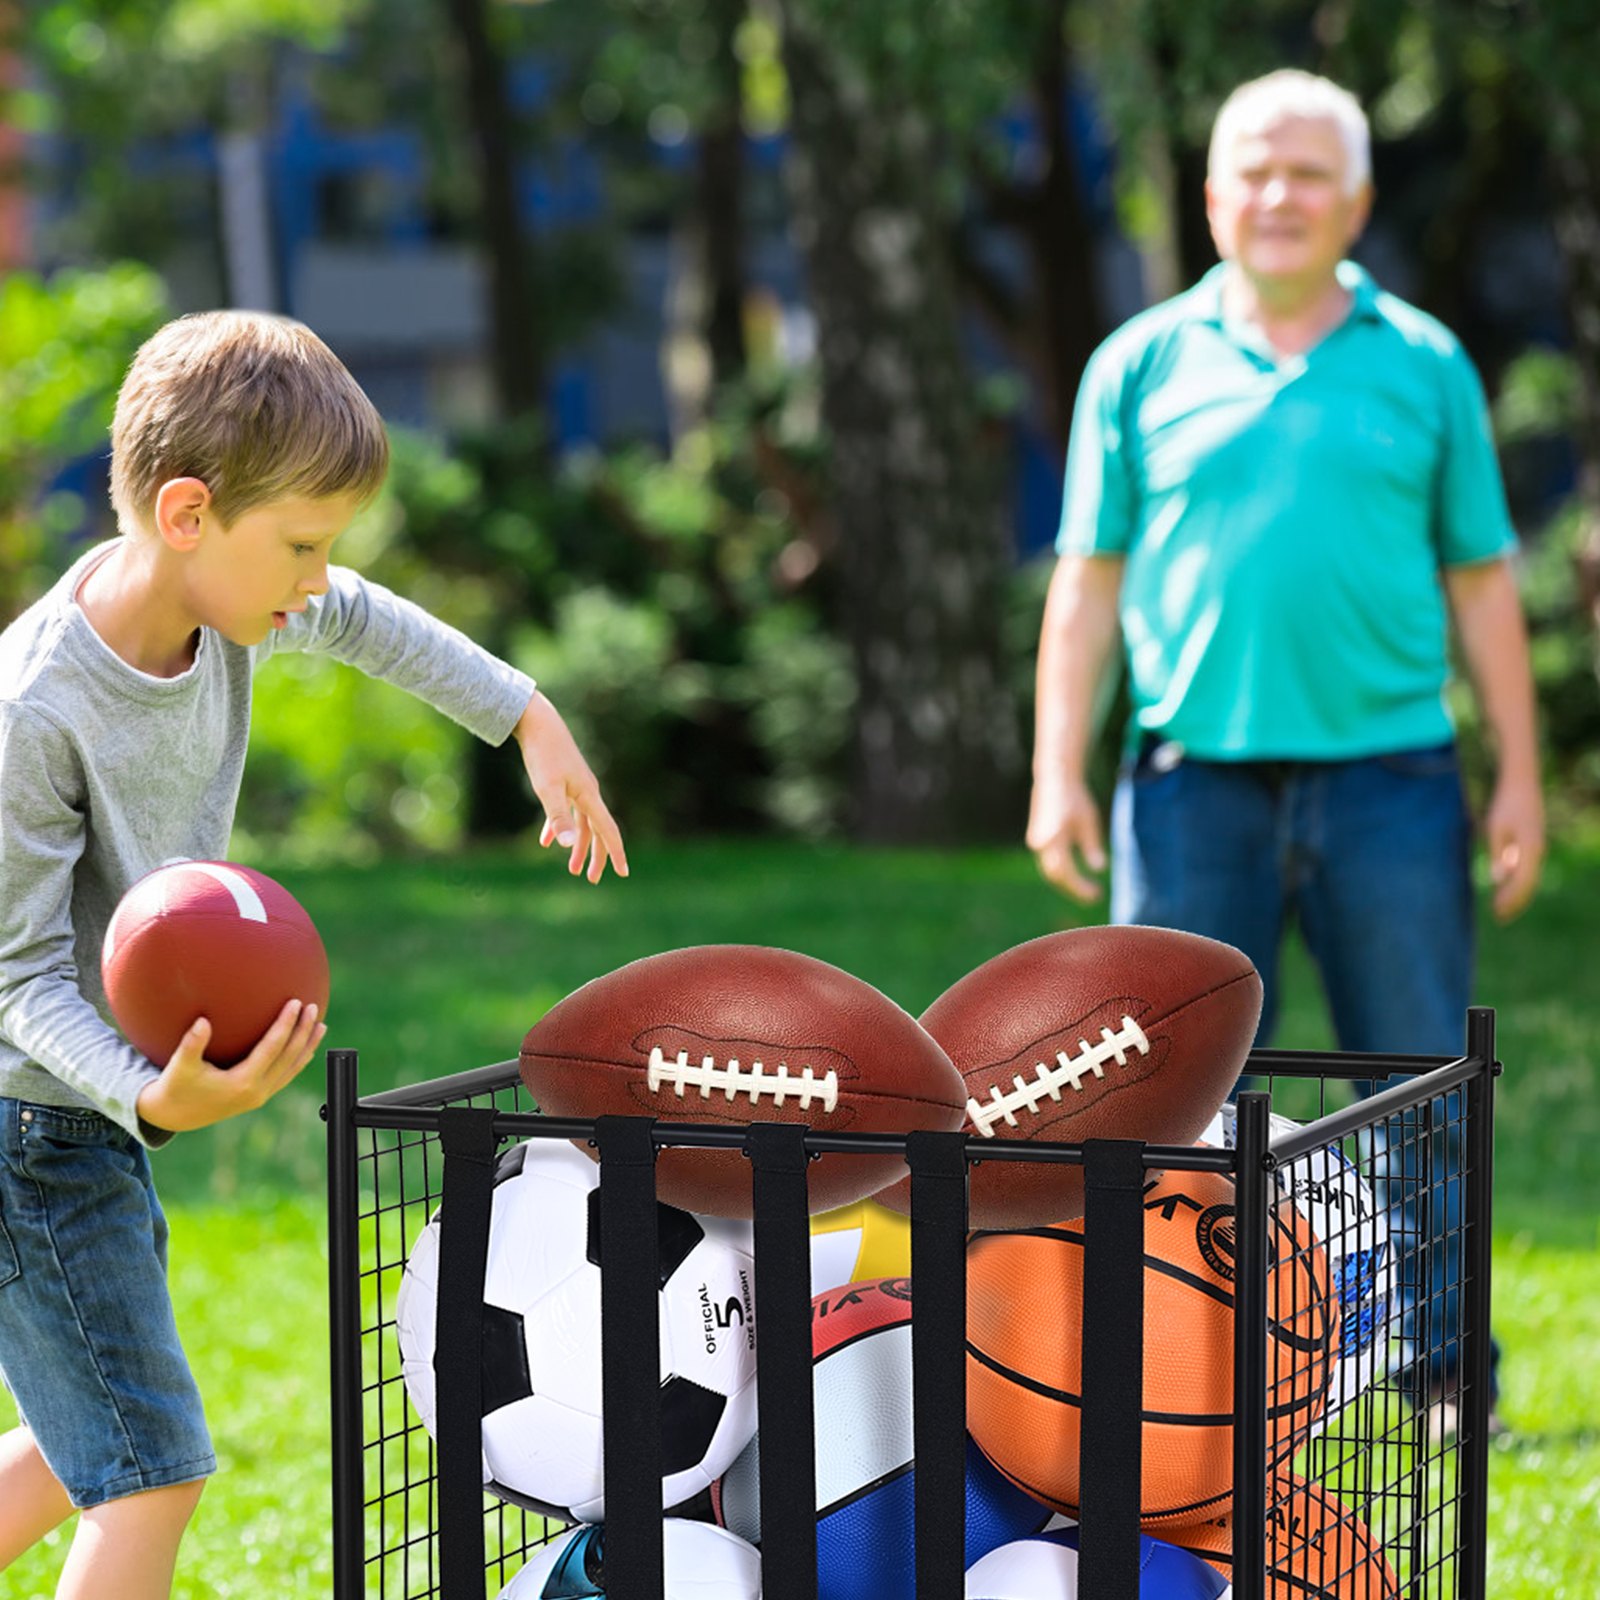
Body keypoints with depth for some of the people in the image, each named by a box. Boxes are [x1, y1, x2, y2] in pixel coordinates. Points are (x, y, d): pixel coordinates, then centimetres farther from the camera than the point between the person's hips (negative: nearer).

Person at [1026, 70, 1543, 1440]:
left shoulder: (1425, 365, 9)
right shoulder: (1143, 366, 8)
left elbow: (1481, 582, 10)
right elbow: (1090, 579, 9)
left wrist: (1520, 773, 5)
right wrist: (1060, 772, 2)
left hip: (1390, 774, 0)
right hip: (1194, 775, 0)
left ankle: (1450, 1379, 12)